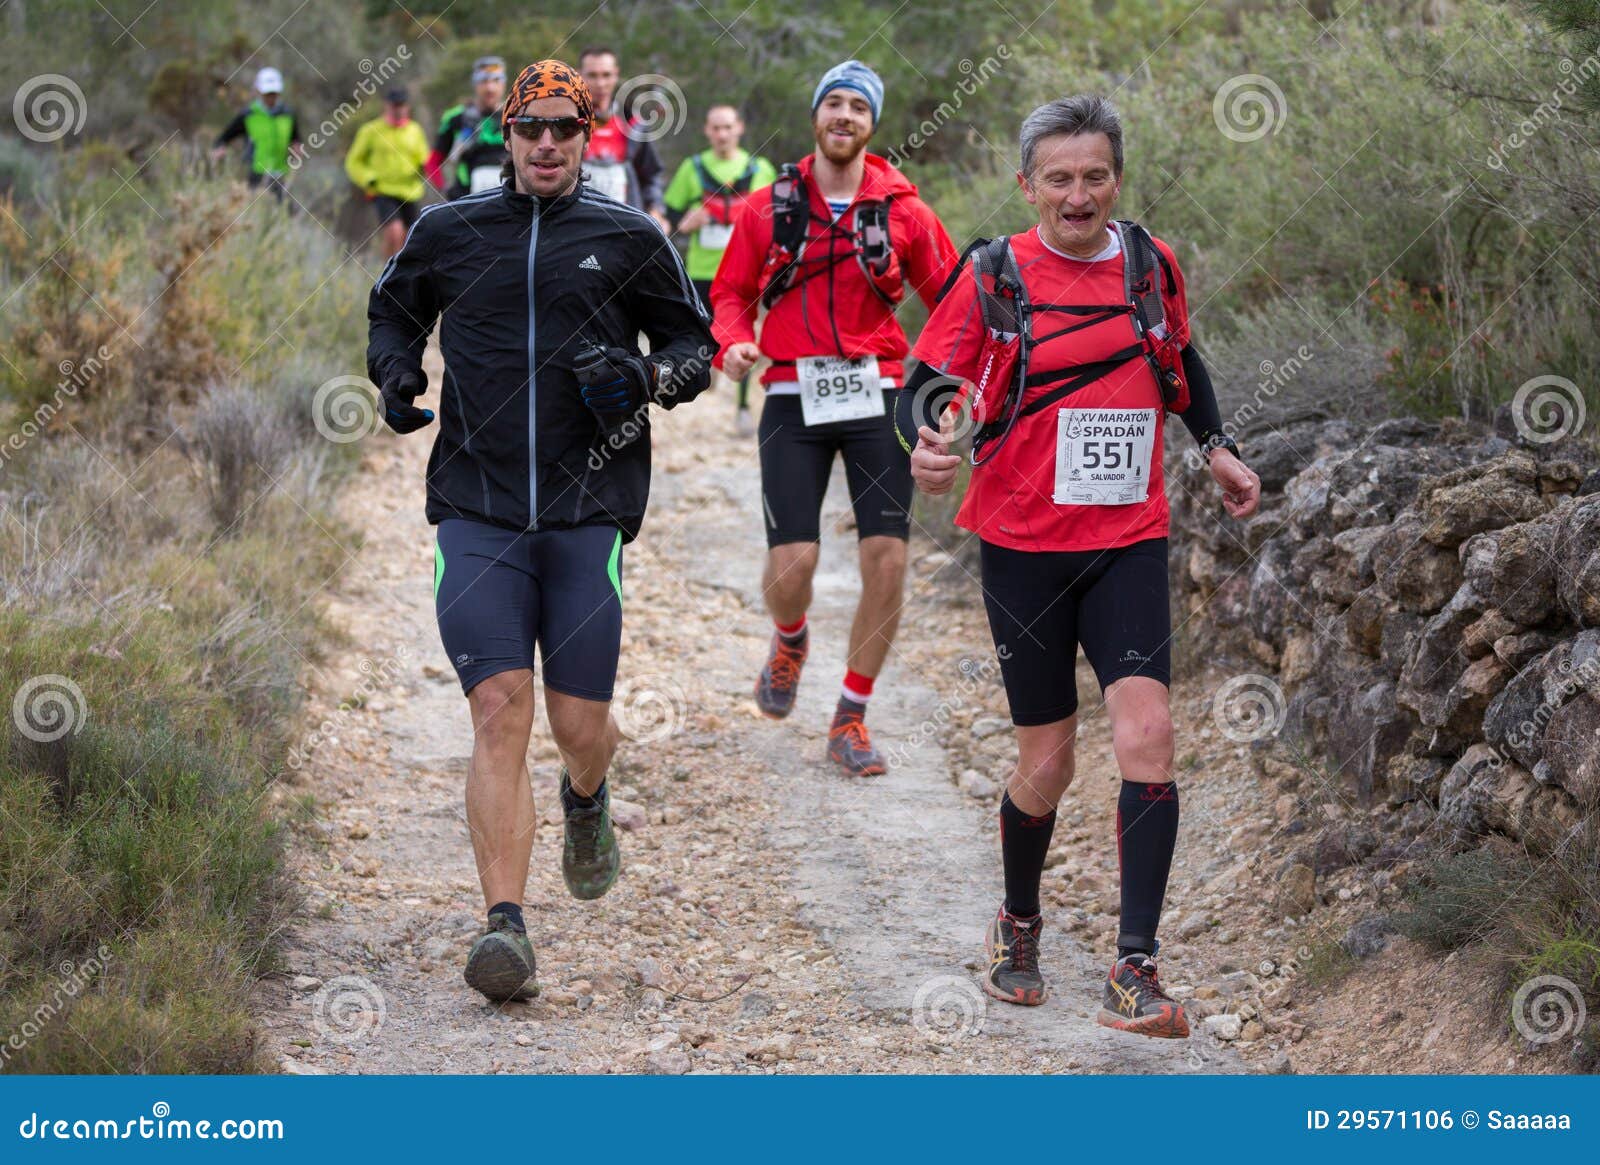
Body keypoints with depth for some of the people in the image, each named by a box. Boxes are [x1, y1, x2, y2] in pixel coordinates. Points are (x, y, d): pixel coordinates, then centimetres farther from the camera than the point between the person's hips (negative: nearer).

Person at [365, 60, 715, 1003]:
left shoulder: (630, 239, 7)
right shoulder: (447, 232, 9)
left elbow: (697, 342, 15)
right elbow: (393, 309, 26)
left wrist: (648, 376, -7)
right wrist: (397, 375, 6)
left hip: (588, 510, 0)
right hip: (476, 511, 0)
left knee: (582, 727, 1)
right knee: (500, 710, -13)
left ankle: (587, 803, 40)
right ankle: (506, 927, -15)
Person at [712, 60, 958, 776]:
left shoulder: (903, 212, 3)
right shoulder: (770, 208, 4)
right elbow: (731, 292, 12)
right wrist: (734, 342, -9)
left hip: (876, 395, 1)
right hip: (795, 397, 0)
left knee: (887, 561, -7)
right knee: (792, 565, -10)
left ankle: (850, 722, 9)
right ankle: (790, 641, 28)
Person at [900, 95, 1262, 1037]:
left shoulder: (1153, 265, 4)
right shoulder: (996, 276, -5)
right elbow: (928, 378, -4)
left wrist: (1217, 445, 15)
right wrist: (927, 438, -25)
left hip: (1130, 543, 2)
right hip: (1024, 544, -2)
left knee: (1147, 735, -15)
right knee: (1047, 762, 5)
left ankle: (1136, 969, -11)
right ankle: (1019, 925, 34)